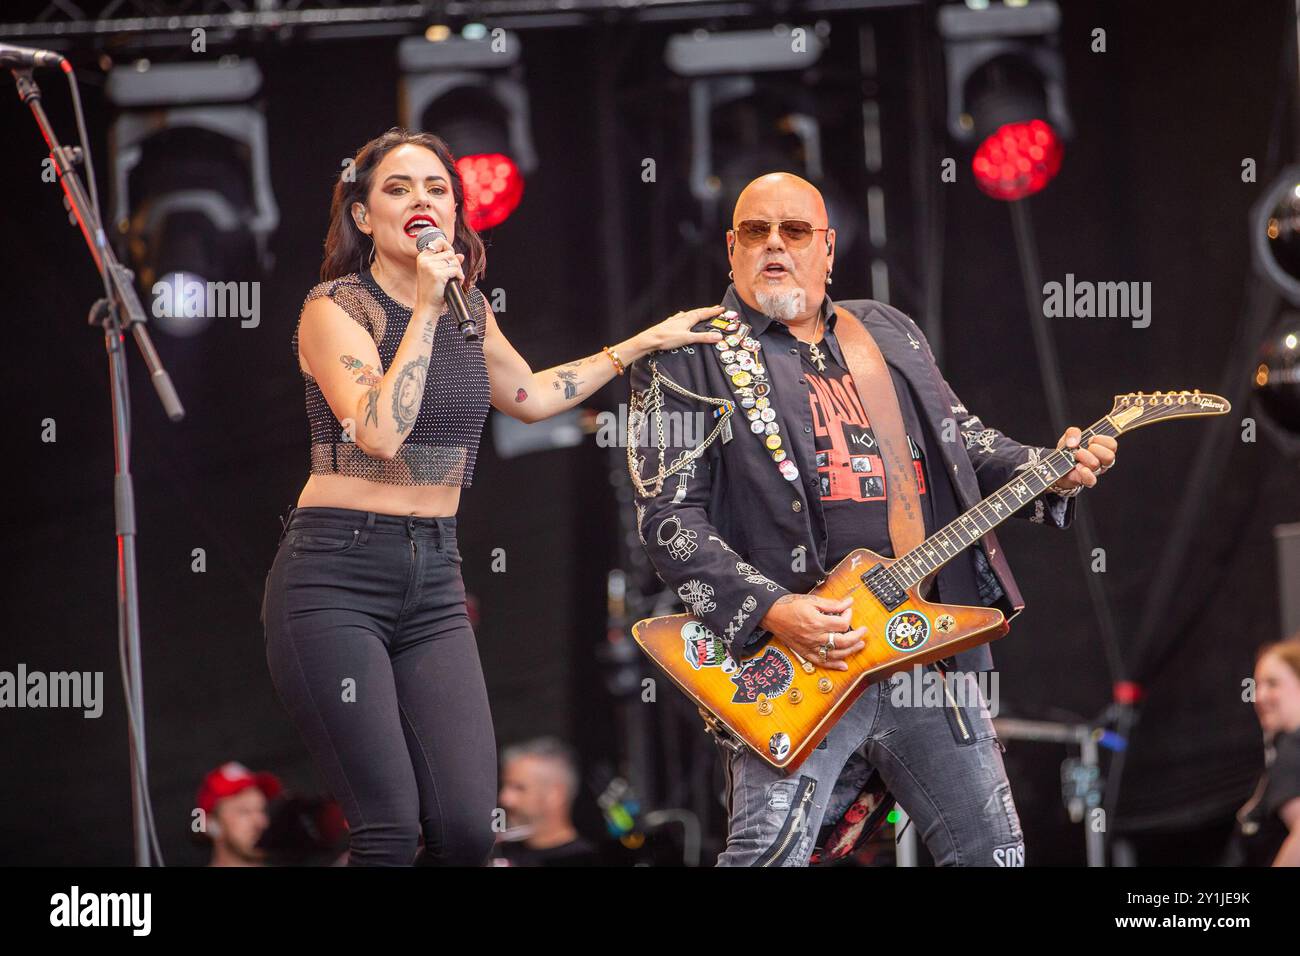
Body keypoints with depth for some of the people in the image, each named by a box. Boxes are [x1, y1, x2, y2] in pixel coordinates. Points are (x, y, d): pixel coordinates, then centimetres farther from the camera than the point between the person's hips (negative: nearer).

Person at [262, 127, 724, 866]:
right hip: (336, 576, -6)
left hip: (434, 582, 6)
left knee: (467, 830, -9)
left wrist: (643, 343, 32)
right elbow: (380, 432, -22)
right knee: (389, 832, -15)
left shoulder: (469, 310, 12)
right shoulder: (336, 308, -7)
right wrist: (425, 310, -19)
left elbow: (530, 396, 32)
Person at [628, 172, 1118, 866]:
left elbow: (967, 445, 27)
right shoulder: (688, 359, 2)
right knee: (768, 852, -21)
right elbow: (669, 519, -6)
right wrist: (771, 611, -18)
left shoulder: (889, 334, 20)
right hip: (791, 654, -5)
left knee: (993, 853, 7)